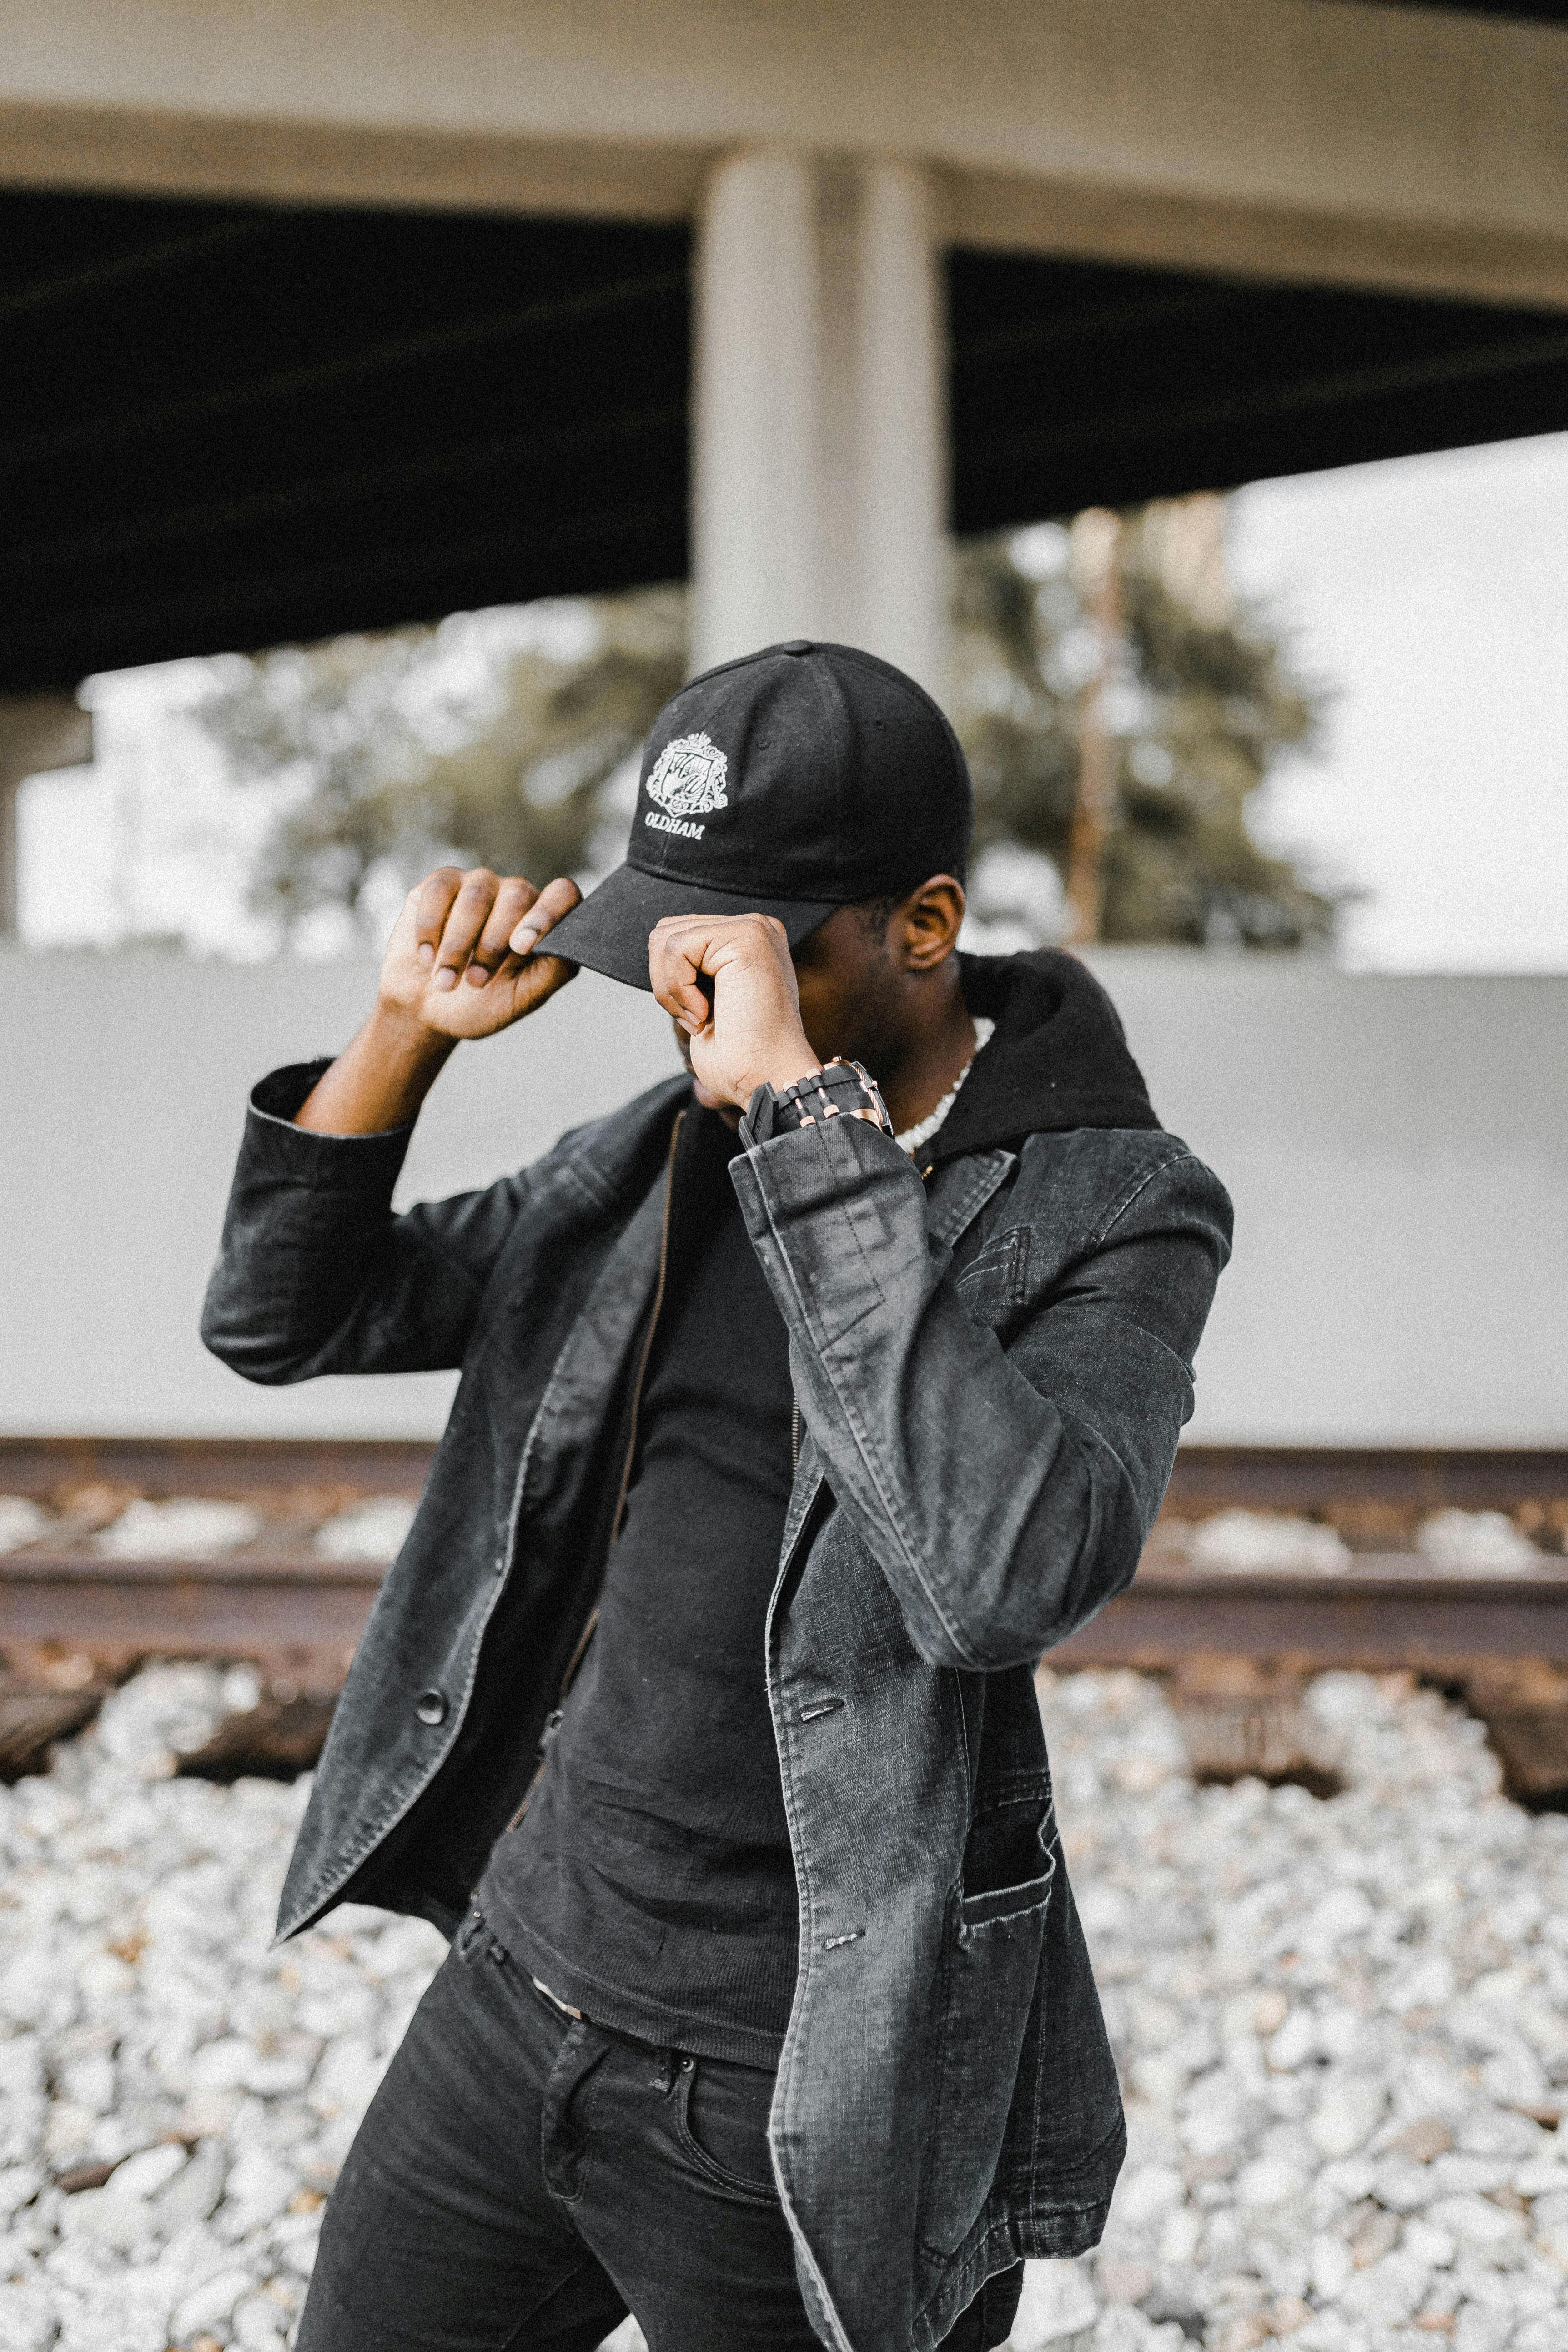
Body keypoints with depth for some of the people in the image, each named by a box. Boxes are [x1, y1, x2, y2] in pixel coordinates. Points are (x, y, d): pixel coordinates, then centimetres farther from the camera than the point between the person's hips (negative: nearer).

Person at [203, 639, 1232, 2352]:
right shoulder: (670, 1152, 3)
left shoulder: (1111, 1215, -15)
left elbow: (1006, 1577, -35)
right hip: (526, 1984, 6)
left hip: (807, 2102, -6)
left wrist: (808, 1113, -33)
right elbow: (282, 1318, 8)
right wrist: (407, 1031, -8)